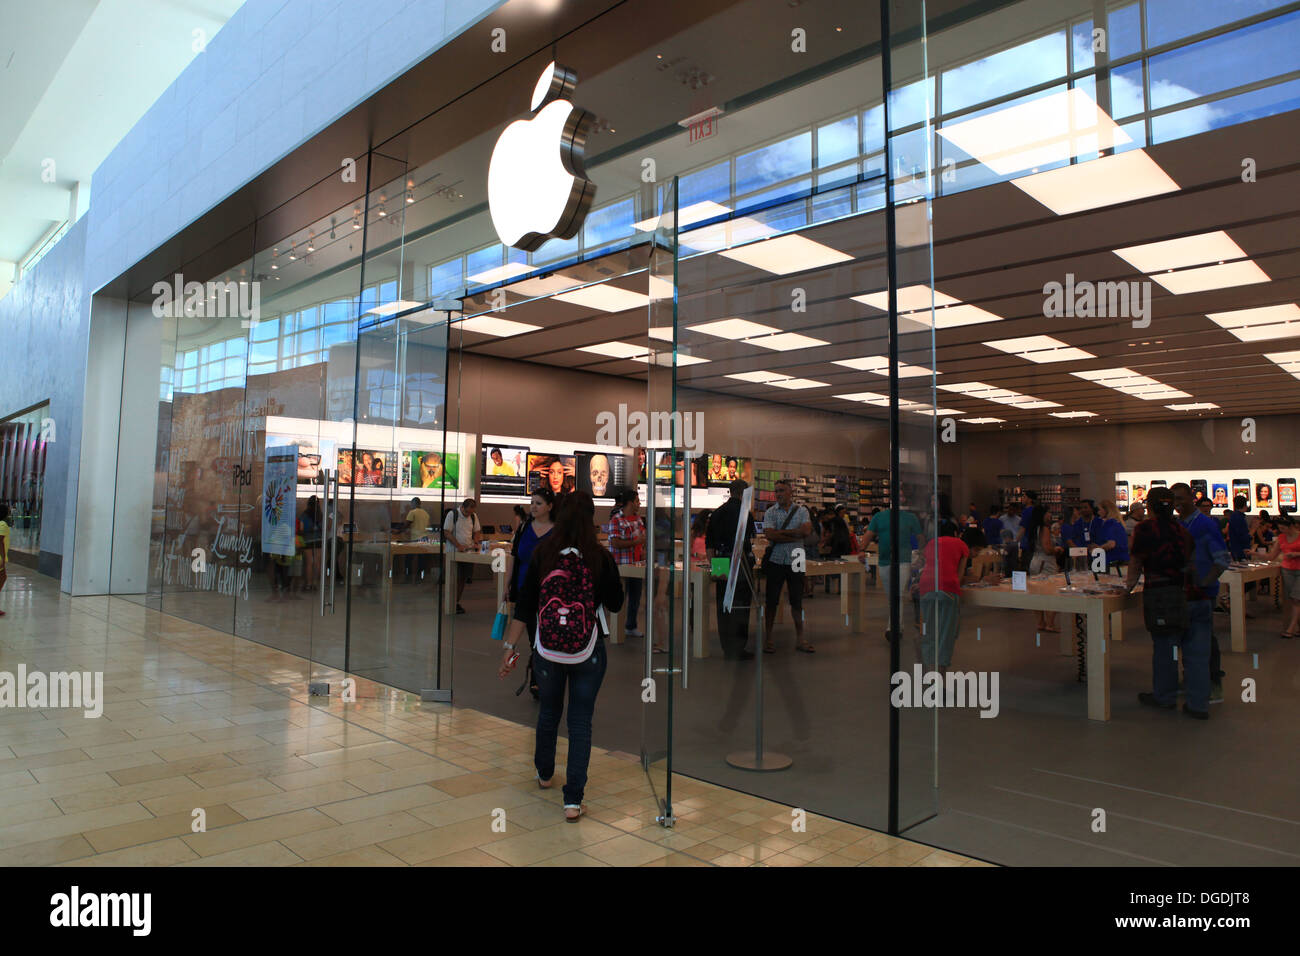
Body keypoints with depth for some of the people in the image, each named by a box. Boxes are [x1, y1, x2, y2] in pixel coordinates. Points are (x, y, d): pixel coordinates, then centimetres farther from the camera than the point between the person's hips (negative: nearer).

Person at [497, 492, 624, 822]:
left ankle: (544, 773, 45)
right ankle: (573, 800, 6)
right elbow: (615, 604, 1)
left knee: (548, 712, 22)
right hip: (588, 651, -2)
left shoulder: (542, 555, -8)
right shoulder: (601, 559, -11)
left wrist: (510, 647, 1)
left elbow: (524, 606, -5)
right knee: (580, 722, 6)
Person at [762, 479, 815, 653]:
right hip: (775, 561, -1)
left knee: (797, 601, 8)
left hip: (795, 561, 1)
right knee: (771, 601, 4)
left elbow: (806, 530, -12)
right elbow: (769, 535, -14)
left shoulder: (802, 511, 4)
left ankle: (799, 639, 17)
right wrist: (796, 536, -13)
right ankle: (768, 638, 14)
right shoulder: (770, 512, 0)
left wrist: (781, 532, -13)